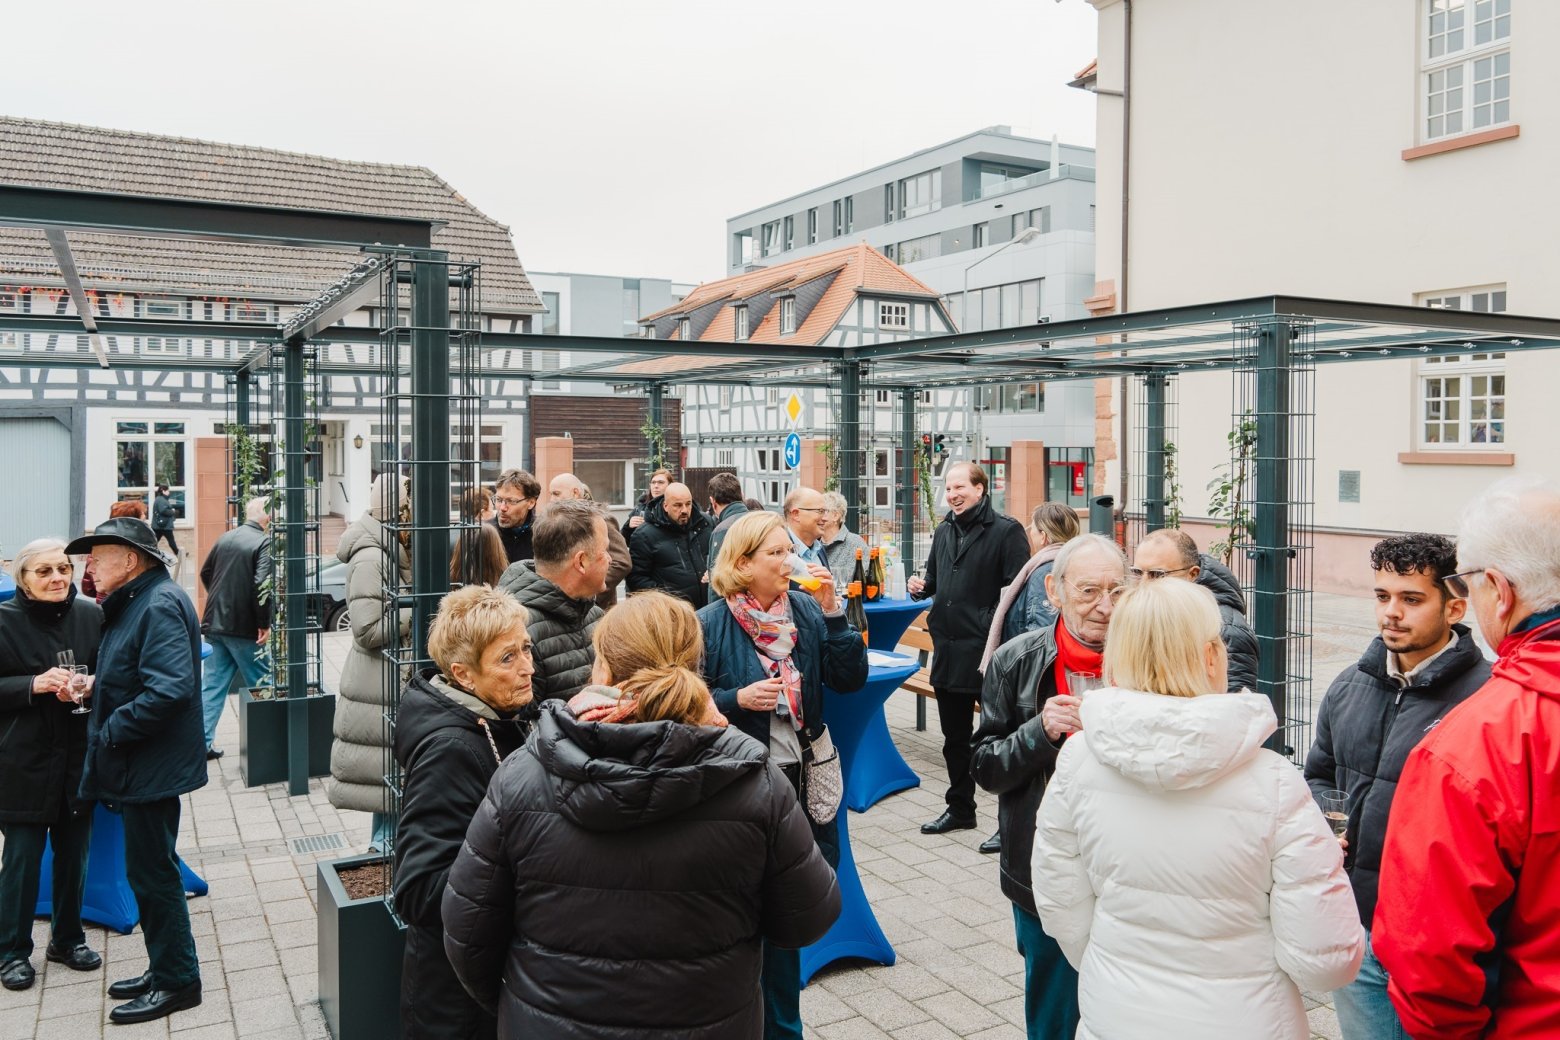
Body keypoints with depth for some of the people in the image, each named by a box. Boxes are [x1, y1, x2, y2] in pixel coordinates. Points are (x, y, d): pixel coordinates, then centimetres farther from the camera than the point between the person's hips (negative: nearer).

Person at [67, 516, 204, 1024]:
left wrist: (109, 733, -20)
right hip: (138, 766, 10)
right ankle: (164, 969, 30)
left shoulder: (160, 605, -20)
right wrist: (99, 685, 6)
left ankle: (177, 982, 13)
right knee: (148, 871, 18)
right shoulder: (134, 603, 13)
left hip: (152, 767, -10)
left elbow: (170, 689, -29)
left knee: (151, 873, 0)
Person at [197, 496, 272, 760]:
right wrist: (264, 624, -15)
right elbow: (262, 585, -23)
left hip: (215, 622, 7)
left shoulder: (225, 538, 7)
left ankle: (203, 741, 11)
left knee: (212, 684, 11)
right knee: (262, 685, 8)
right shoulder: (263, 543, -15)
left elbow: (205, 572, 18)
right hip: (243, 628, -6)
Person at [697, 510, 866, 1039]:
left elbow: (849, 679, -6)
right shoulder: (709, 625, -10)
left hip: (801, 778, 3)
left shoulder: (807, 610, 0)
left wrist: (832, 611, -14)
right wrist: (738, 699, -20)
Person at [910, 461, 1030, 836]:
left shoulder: (1006, 531, -9)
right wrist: (921, 587, 3)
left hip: (987, 651, -7)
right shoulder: (944, 531, 13)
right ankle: (960, 808, 32)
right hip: (947, 650, 8)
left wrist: (991, 626, -24)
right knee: (954, 737, 18)